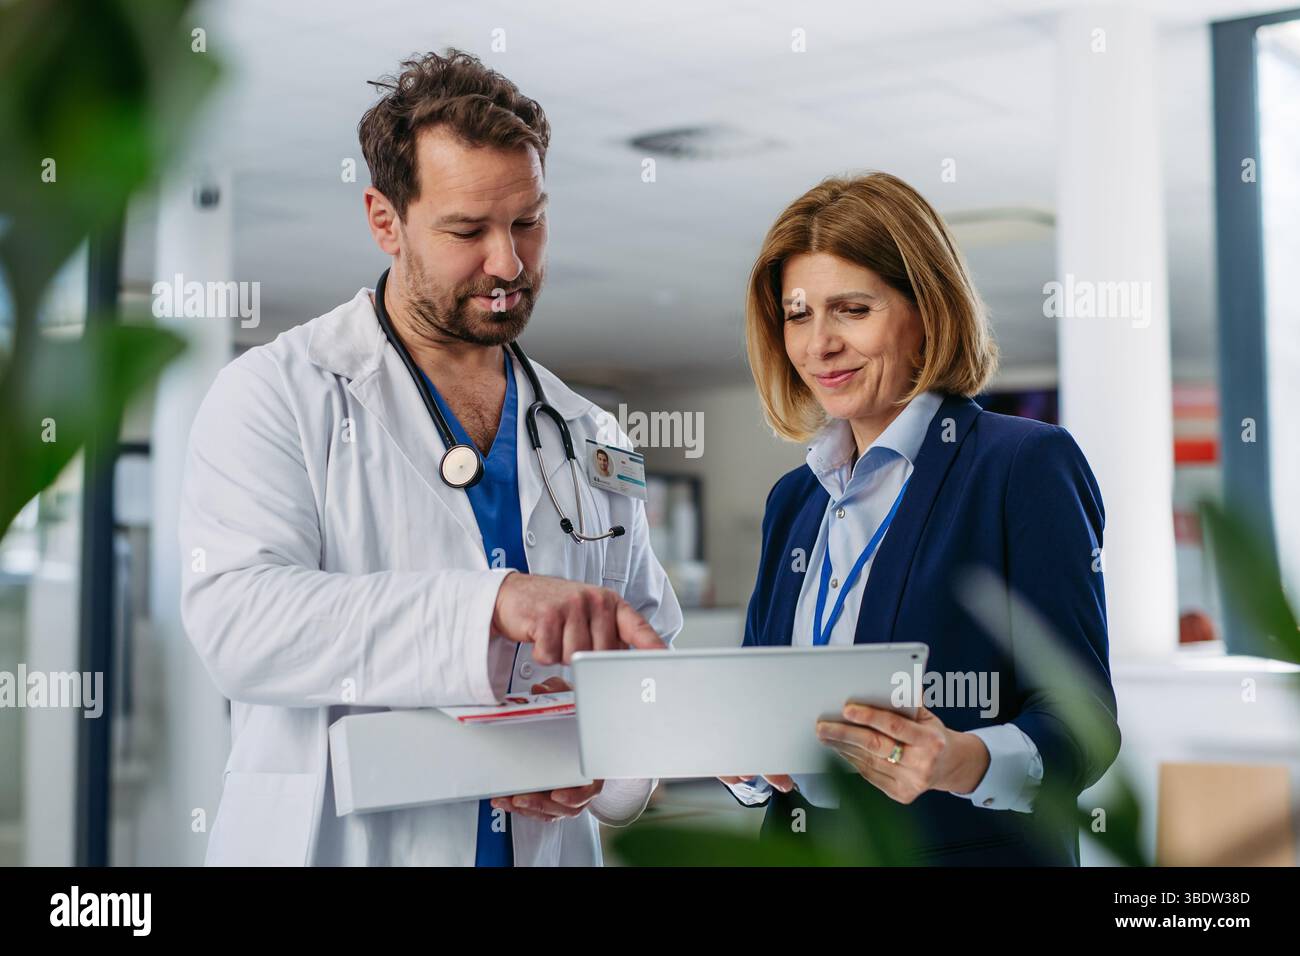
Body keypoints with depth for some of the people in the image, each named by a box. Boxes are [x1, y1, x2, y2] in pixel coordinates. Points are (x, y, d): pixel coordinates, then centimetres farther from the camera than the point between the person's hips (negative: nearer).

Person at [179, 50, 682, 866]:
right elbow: (237, 617, -20)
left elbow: (649, 656, 12)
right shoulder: (275, 396, -4)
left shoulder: (587, 438, 11)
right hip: (334, 841, -4)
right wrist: (493, 603, -30)